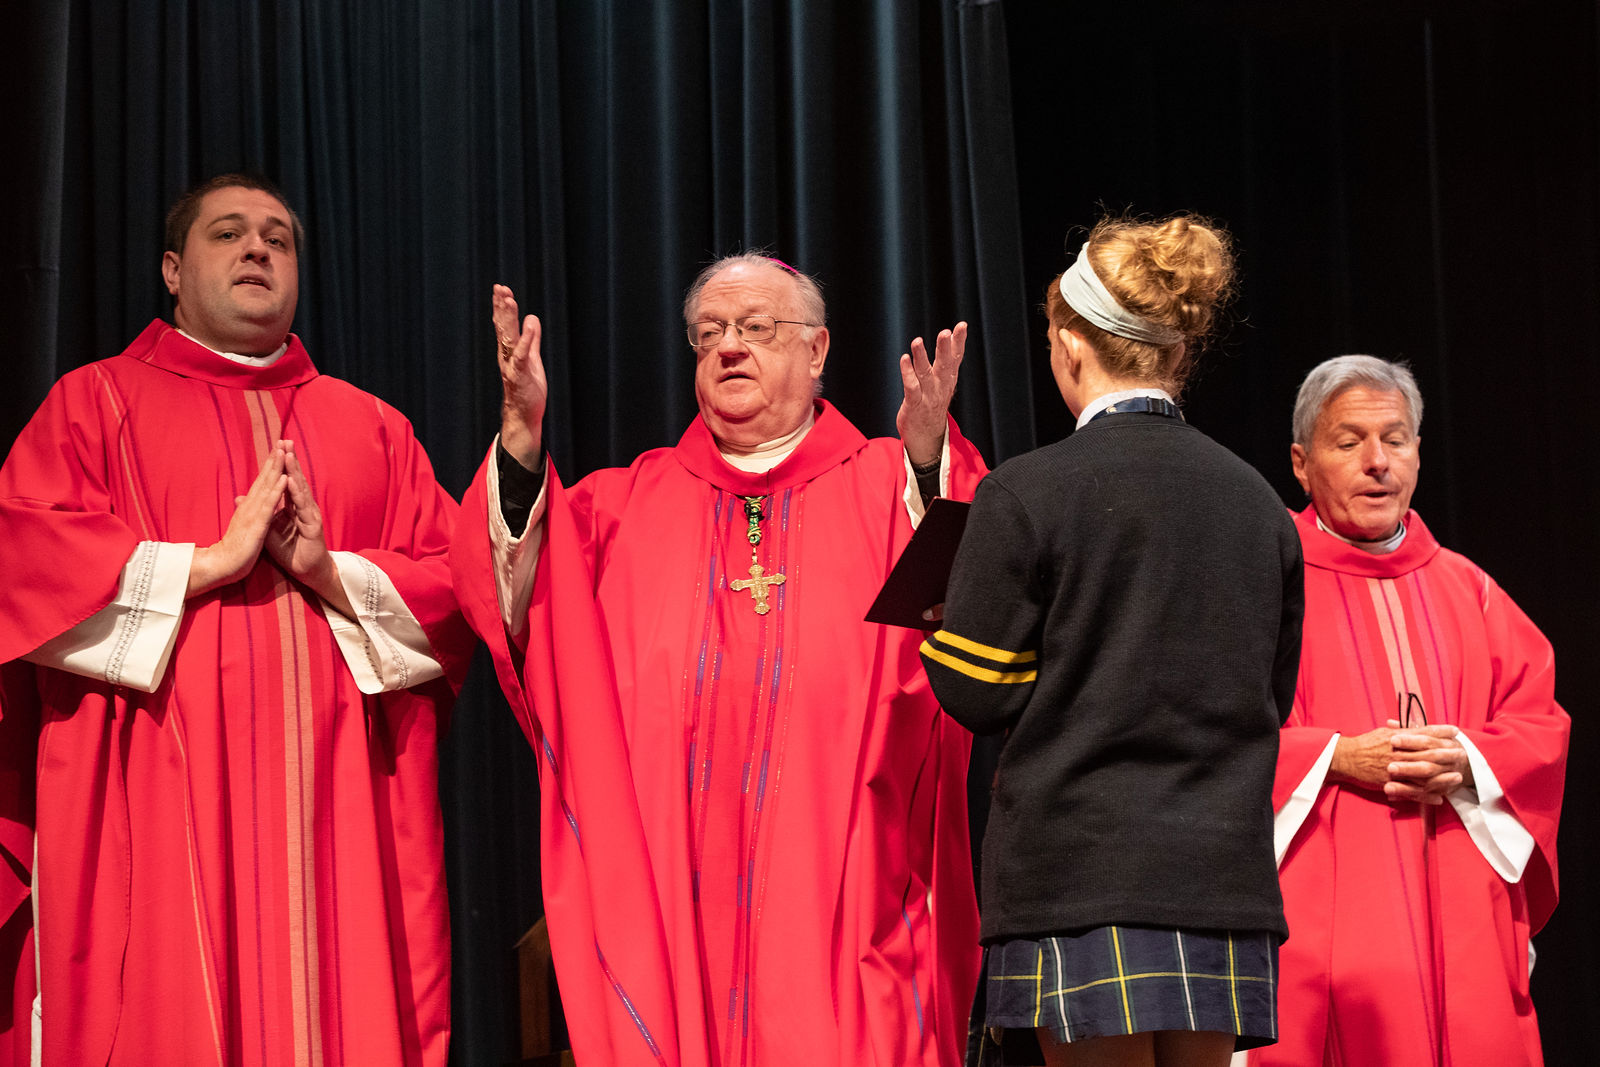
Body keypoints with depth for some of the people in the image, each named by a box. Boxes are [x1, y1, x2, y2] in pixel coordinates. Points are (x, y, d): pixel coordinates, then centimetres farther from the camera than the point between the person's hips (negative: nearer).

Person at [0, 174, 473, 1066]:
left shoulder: (373, 428, 19)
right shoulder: (95, 403, 12)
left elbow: (455, 587, 8)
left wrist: (331, 573, -9)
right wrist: (208, 562, -10)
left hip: (339, 810, 3)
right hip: (154, 801, -2)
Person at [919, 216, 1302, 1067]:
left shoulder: (1027, 493, -7)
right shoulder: (1257, 501, 9)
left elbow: (975, 693, -4)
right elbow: (1274, 693, 16)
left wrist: (944, 609, 14)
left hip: (1081, 875, -5)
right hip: (1225, 878, 5)